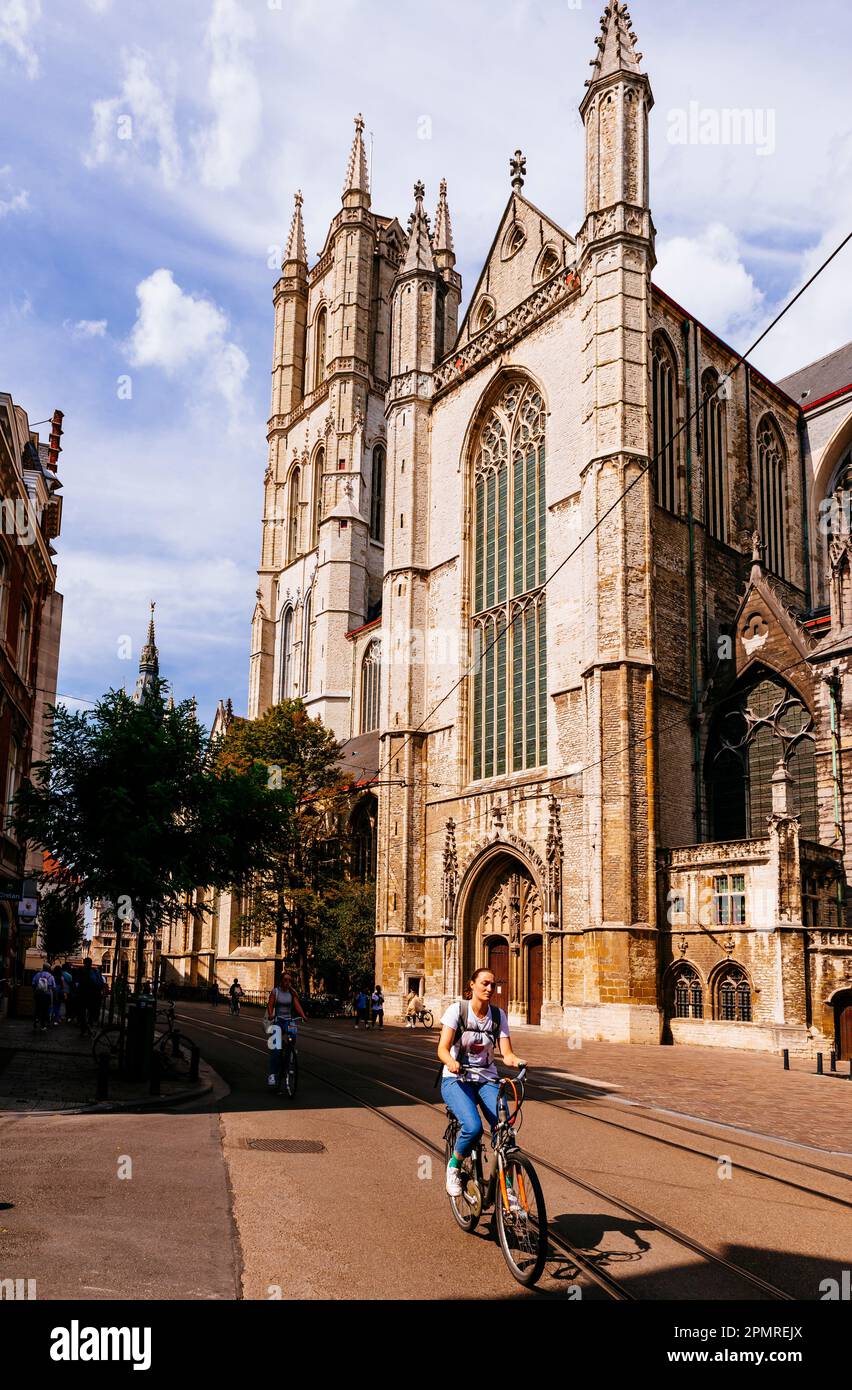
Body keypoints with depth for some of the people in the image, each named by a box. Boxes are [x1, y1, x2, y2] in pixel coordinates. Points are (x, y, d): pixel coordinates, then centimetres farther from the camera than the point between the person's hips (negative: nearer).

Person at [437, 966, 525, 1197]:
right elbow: (443, 1049, -17)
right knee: (473, 1128, -28)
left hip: (487, 1080, 3)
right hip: (456, 1079, -3)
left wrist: (514, 1060, -29)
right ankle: (454, 1166, 2)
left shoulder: (498, 1015, 1)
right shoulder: (457, 1010, -9)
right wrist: (451, 1062, -40)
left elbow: (506, 1052, -5)